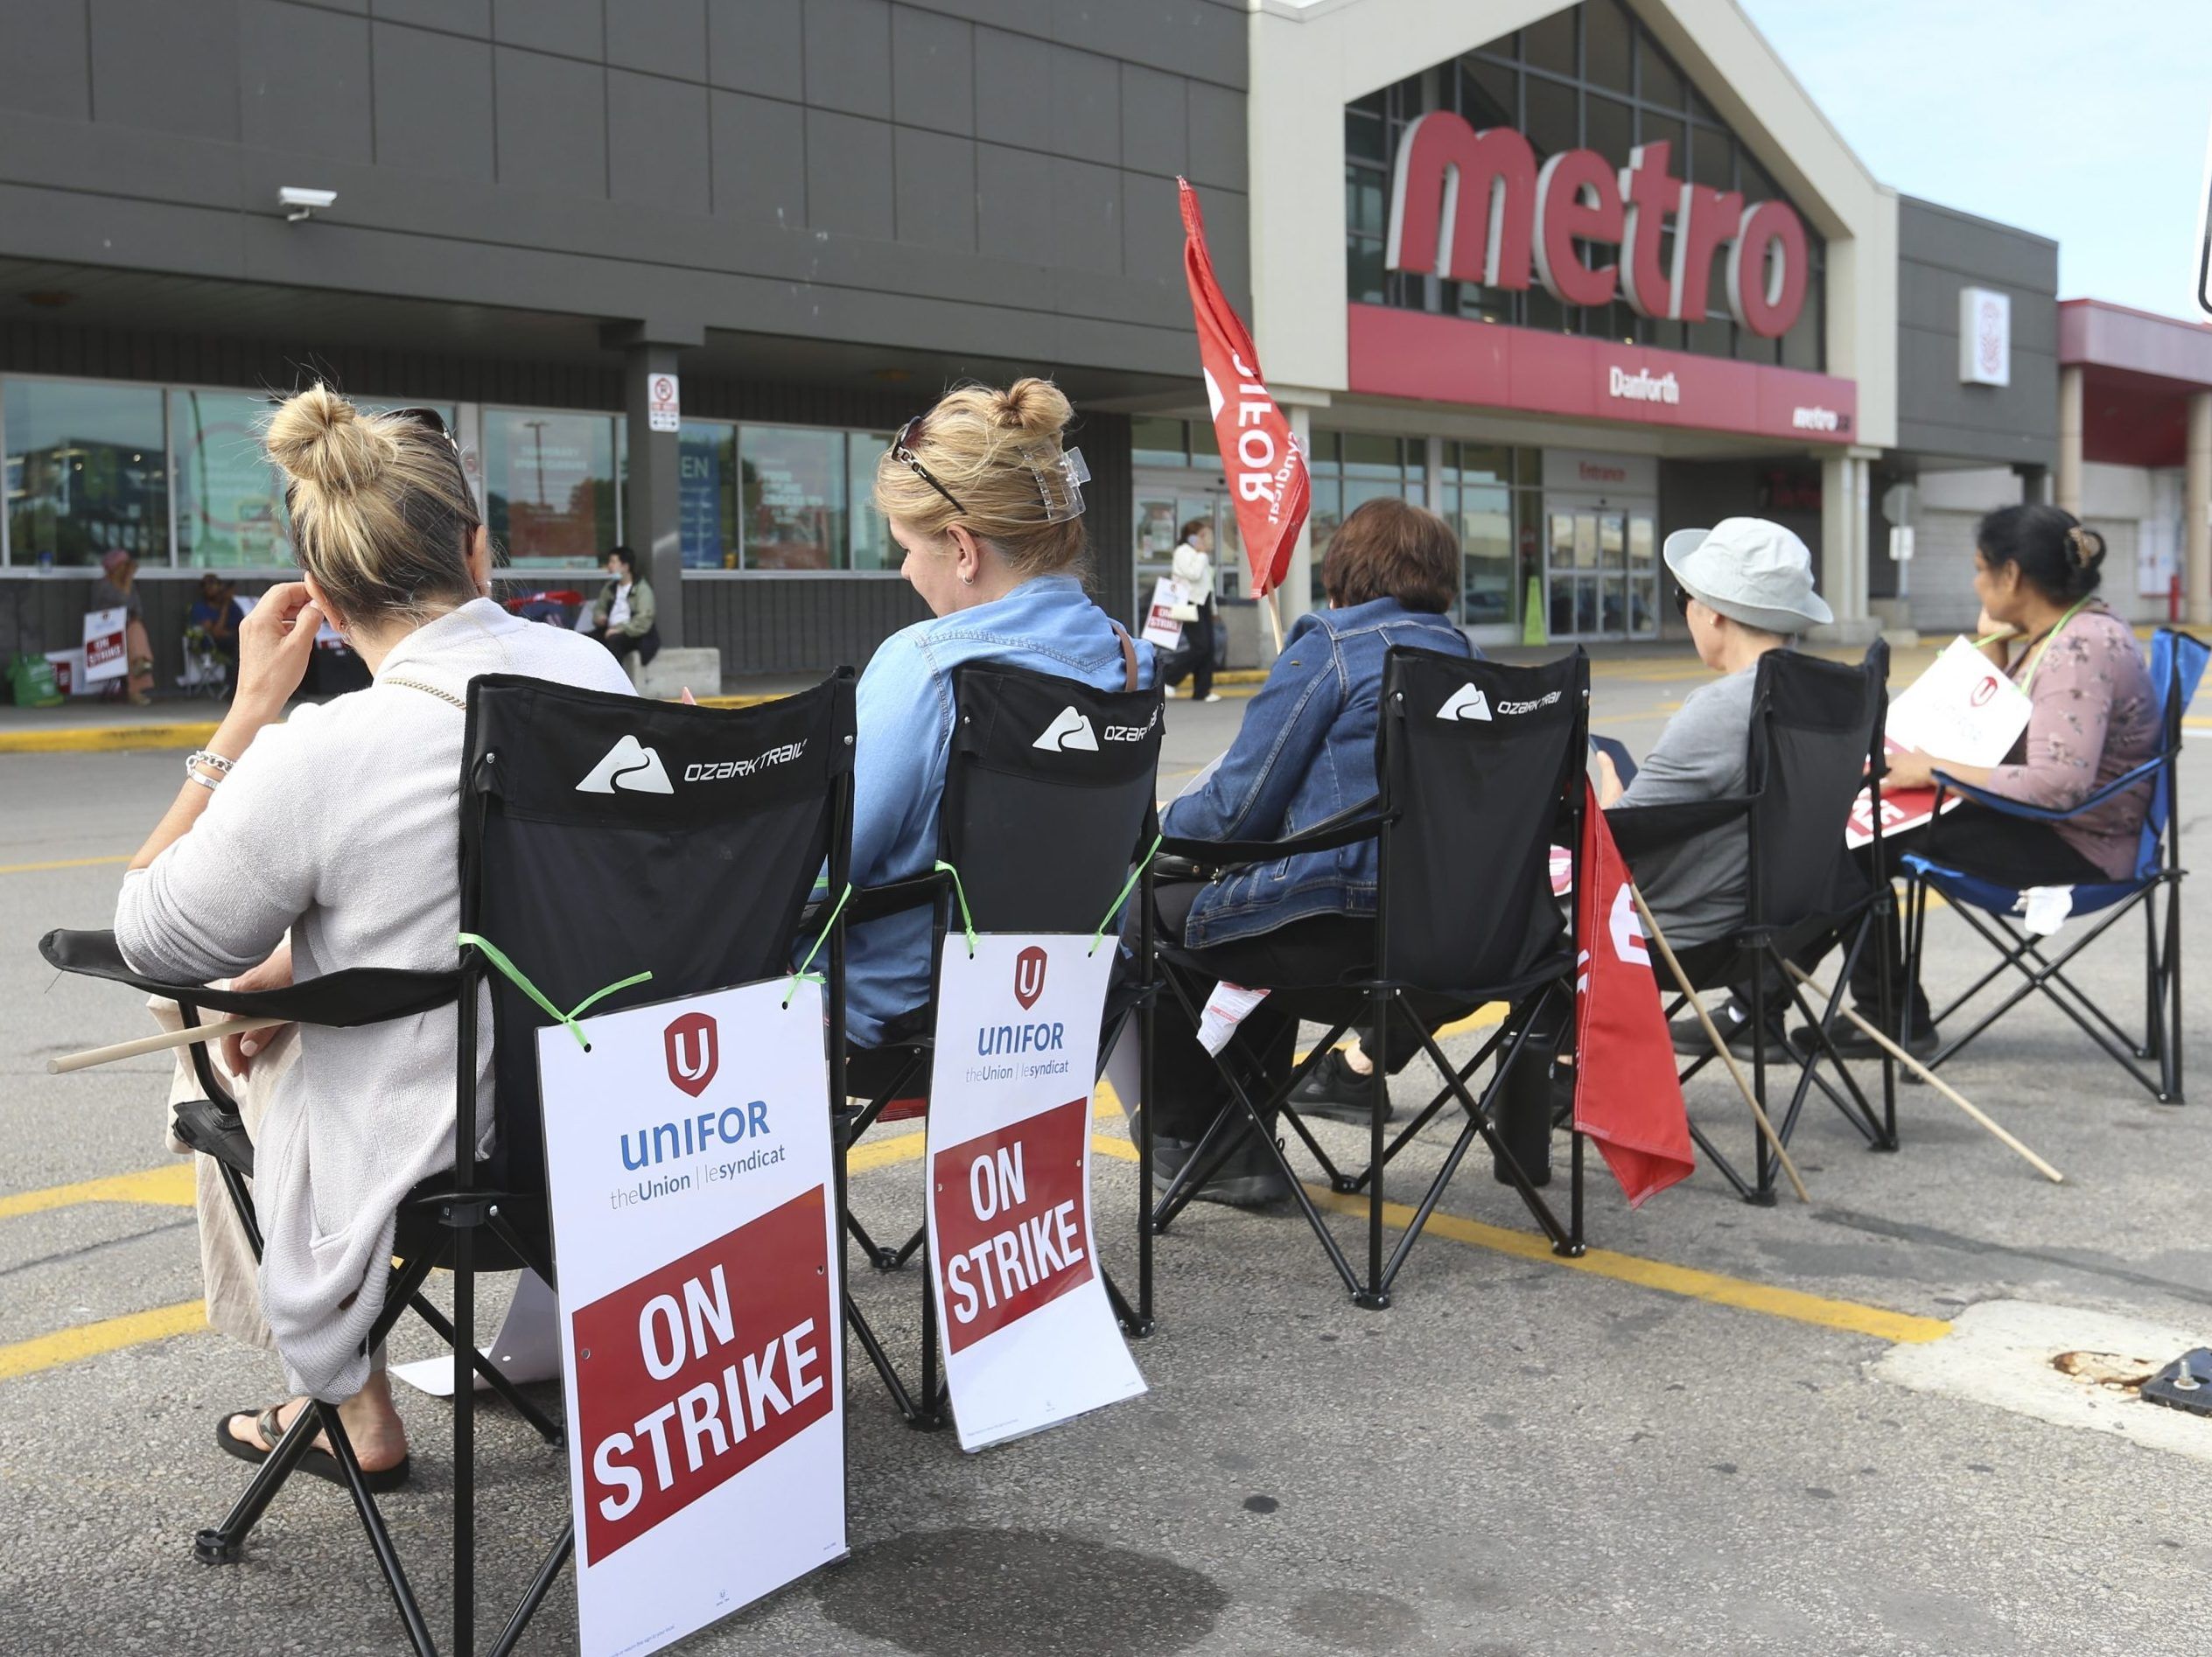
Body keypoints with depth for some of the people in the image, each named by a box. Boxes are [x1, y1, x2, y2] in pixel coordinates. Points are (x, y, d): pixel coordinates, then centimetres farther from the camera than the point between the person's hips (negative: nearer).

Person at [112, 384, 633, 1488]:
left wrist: (249, 714, -7)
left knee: (230, 1046, 25)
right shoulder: (593, 673, -6)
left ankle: (352, 1414, 33)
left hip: (428, 1170, -6)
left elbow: (151, 941, -6)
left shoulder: (315, 758, -24)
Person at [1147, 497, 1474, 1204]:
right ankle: (1239, 1143, 36)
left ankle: (1189, 1135, 23)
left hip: (1345, 924, -9)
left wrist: (1150, 832, 13)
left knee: (1146, 904, 11)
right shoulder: (1462, 656, 16)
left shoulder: (1330, 645, -7)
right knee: (1264, 893, 33)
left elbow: (1237, 807, -8)